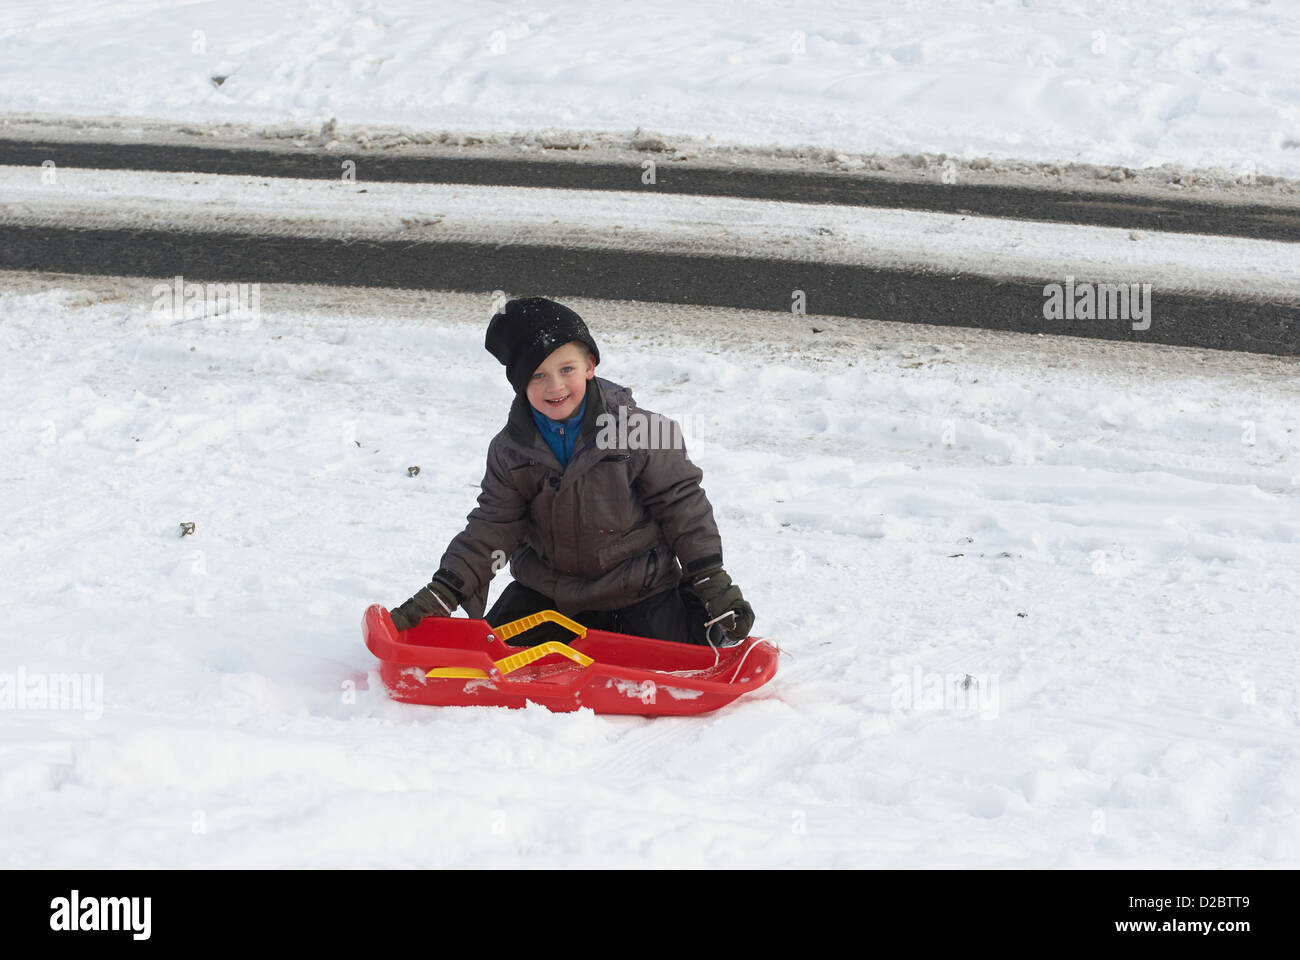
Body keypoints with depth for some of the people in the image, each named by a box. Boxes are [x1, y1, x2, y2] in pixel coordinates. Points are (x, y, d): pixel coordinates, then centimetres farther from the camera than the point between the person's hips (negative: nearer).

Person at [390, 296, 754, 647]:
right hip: (546, 590, 3)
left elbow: (681, 503, -9)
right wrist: (442, 591, -10)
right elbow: (494, 525, -1)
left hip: (639, 590, -3)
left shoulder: (635, 431, -17)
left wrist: (712, 583, -9)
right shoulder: (511, 450, -6)